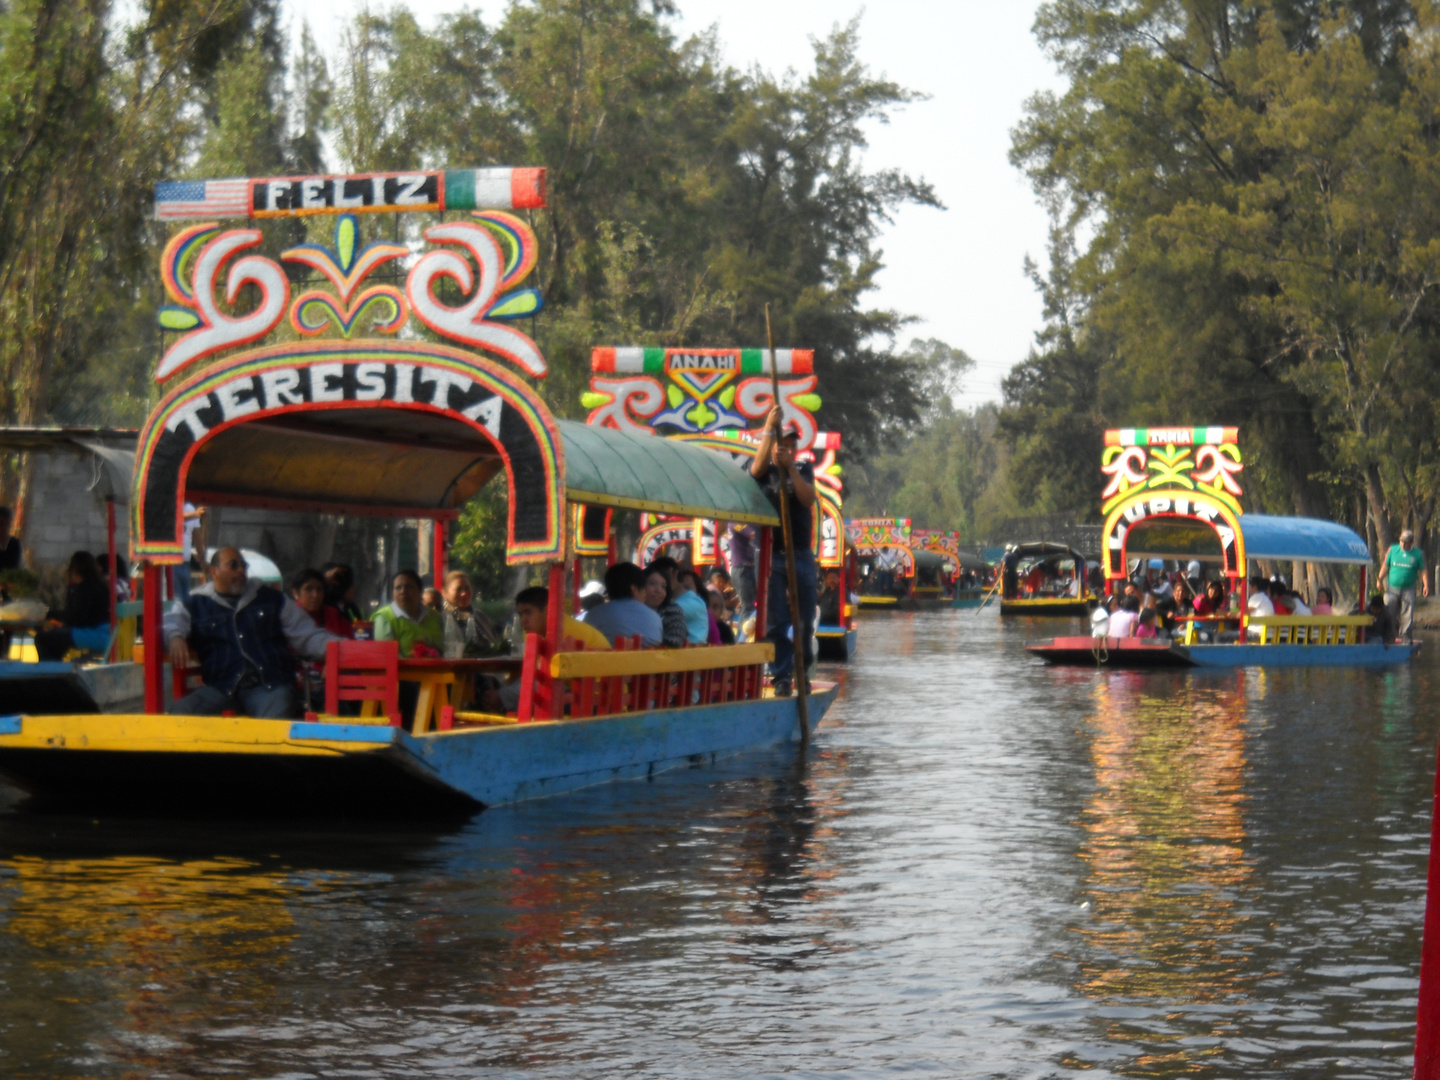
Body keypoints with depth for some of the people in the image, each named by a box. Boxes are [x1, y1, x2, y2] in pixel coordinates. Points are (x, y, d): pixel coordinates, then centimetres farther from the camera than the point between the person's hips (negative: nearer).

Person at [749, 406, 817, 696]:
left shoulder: (804, 471, 12)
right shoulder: (766, 471, 5)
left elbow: (808, 498, -5)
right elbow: (757, 467, -20)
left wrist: (791, 466, -15)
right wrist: (769, 428, -27)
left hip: (801, 555, 2)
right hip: (771, 555, -2)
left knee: (805, 620, 6)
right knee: (774, 621, -3)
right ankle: (781, 676, 1)